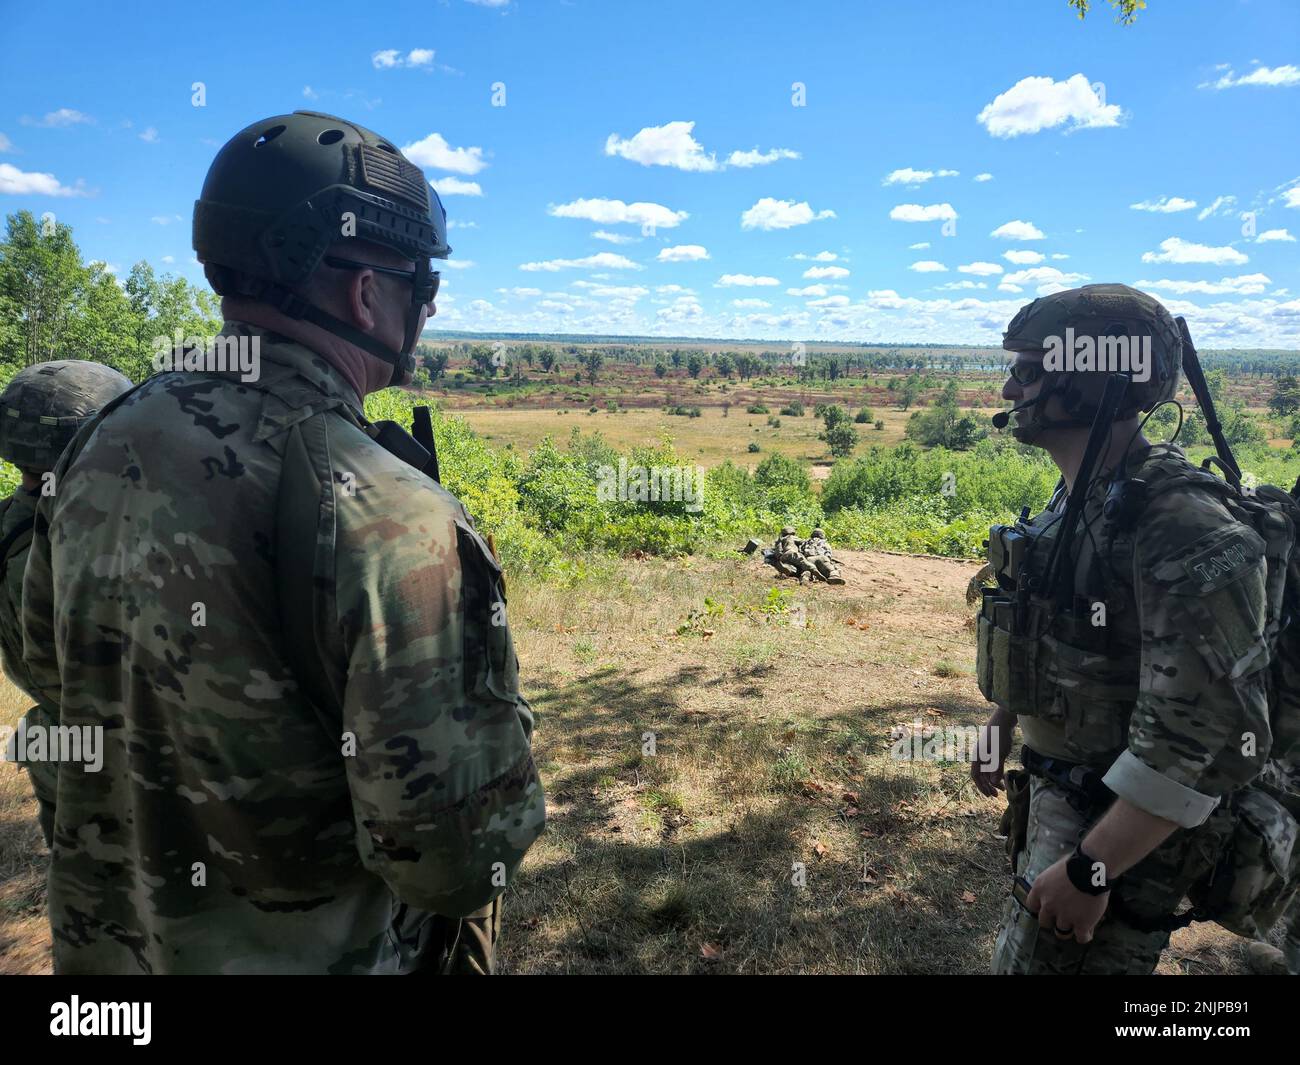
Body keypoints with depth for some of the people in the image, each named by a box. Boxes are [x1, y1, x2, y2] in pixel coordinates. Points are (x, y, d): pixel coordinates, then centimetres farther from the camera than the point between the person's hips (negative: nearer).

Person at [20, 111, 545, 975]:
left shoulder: (99, 447, -7)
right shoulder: (384, 518, -30)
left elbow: (52, 665, 9)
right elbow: (457, 856, -28)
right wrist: (497, 726, -9)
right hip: (315, 952, -5)